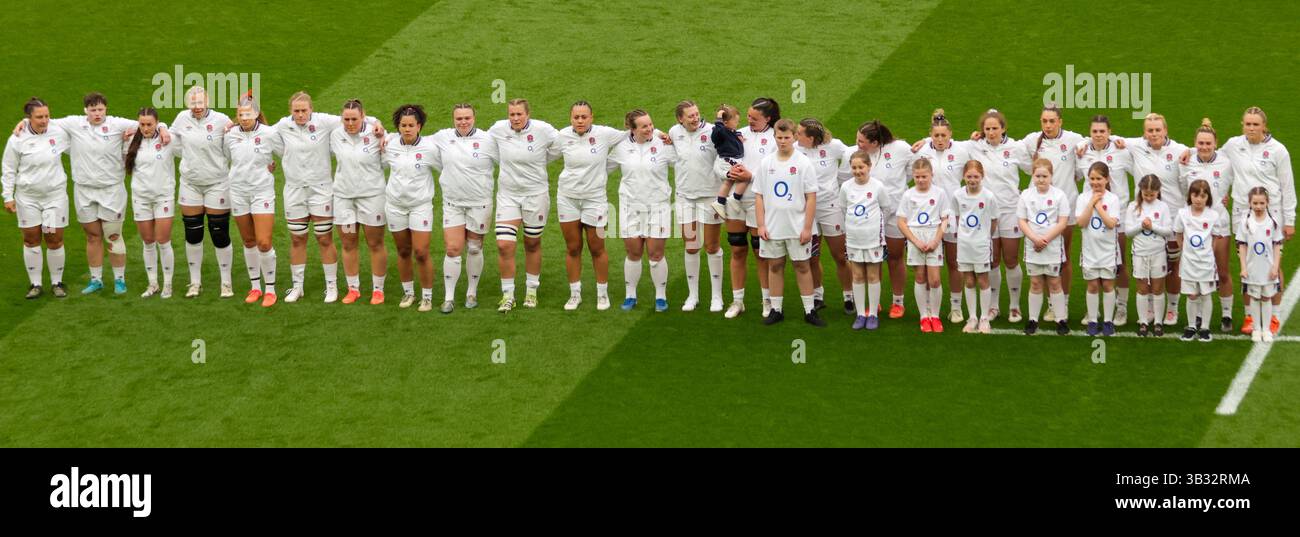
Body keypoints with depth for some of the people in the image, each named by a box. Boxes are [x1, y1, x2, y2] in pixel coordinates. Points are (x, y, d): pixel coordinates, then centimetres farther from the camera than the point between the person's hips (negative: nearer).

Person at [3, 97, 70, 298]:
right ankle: (35, 284, 18)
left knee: (55, 240, 3)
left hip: (55, 195, 0)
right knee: (31, 240, 7)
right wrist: (8, 197, 0)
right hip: (27, 197, 0)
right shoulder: (17, 140, -9)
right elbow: (8, 170, 1)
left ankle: (57, 282, 19)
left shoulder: (59, 133, -8)